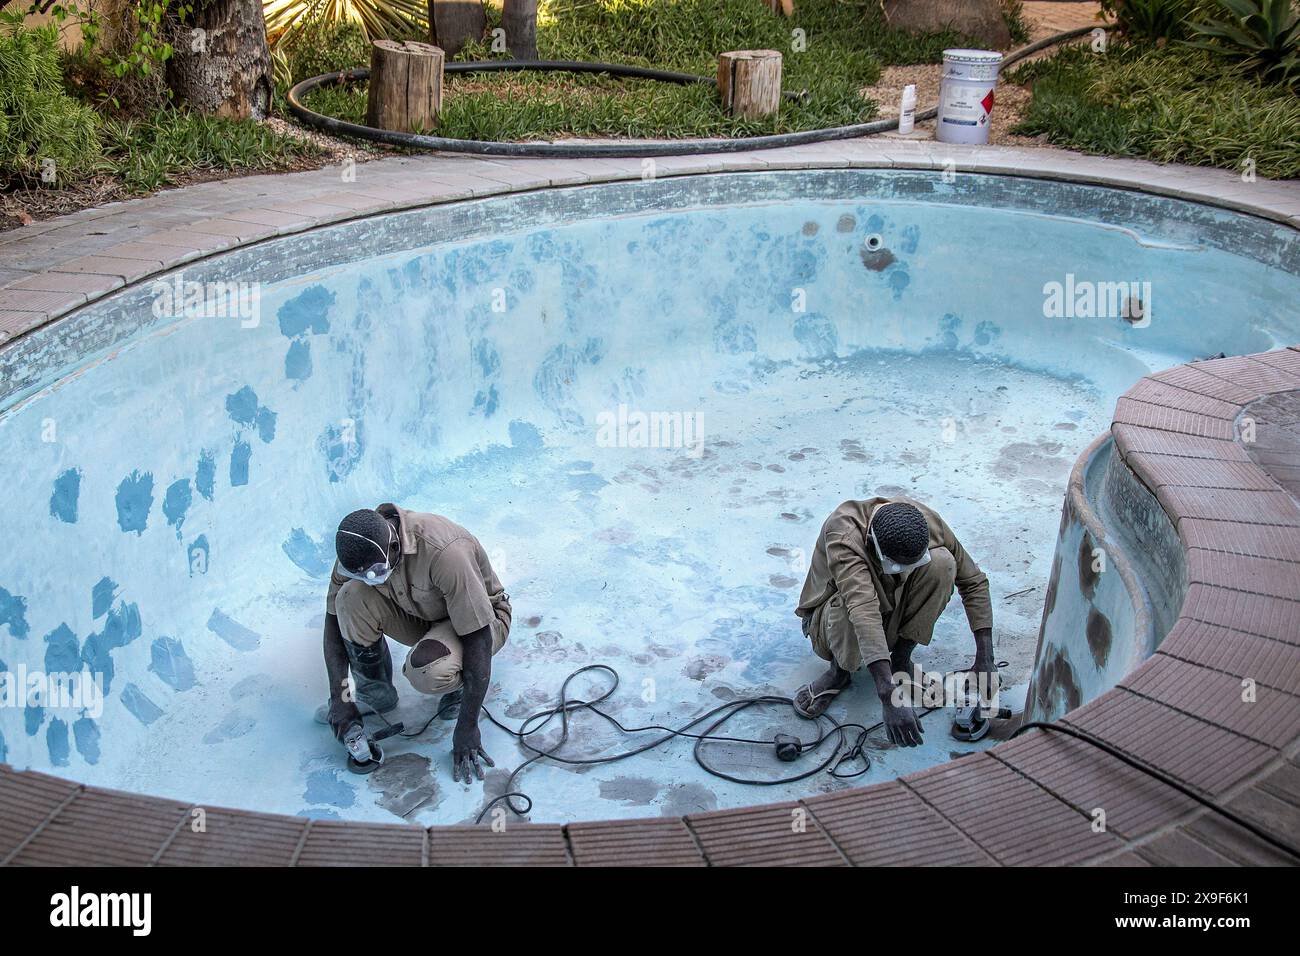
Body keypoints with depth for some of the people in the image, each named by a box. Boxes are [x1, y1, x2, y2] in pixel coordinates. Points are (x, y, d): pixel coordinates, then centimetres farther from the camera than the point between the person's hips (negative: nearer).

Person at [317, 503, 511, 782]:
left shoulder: (445, 552, -38)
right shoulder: (358, 548, -20)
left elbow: (479, 640, -33)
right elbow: (335, 619, -8)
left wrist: (467, 728, -30)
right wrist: (339, 696, -16)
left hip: (479, 618, -6)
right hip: (420, 614, 6)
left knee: (426, 670, -37)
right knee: (352, 596, -23)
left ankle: (462, 685, 0)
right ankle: (374, 694, -2)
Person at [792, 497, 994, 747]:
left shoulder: (927, 523, -23)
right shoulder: (843, 533, -38)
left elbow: (973, 581, -12)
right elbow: (862, 610, -48)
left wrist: (984, 659, -19)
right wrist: (889, 697, -56)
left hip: (893, 609, 4)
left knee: (942, 562, -26)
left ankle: (901, 658, -8)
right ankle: (839, 670, -8)